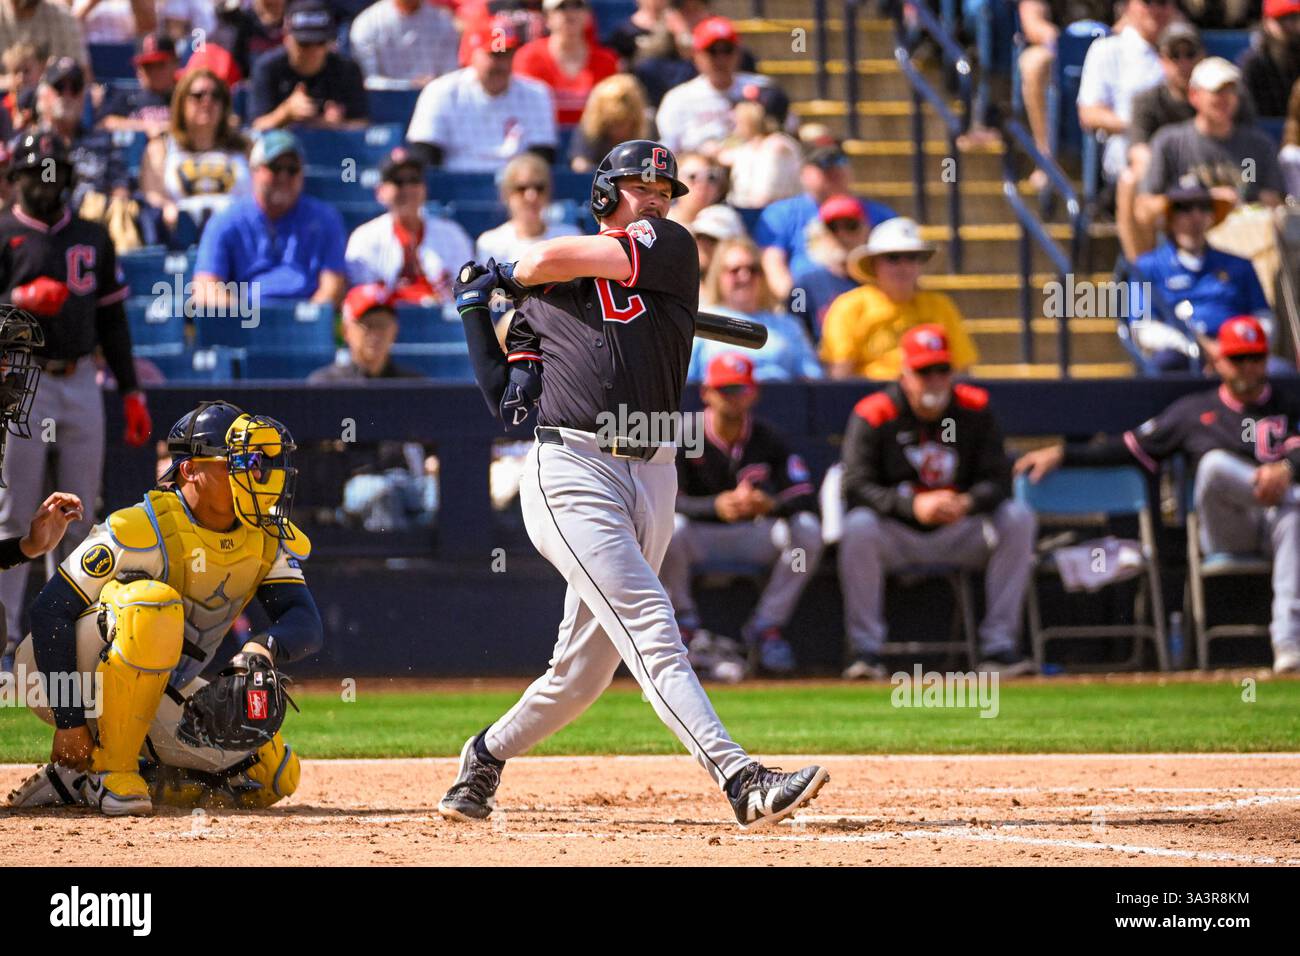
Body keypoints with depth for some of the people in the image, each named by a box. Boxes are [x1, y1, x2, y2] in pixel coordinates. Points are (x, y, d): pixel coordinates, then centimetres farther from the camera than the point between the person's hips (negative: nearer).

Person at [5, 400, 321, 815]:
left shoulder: (269, 541, -3)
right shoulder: (142, 530, -23)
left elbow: (308, 623, -12)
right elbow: (50, 611, -24)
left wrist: (264, 647, -36)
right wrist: (68, 721, -30)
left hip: (158, 695, 7)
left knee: (274, 776, -7)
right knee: (154, 603, -35)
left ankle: (80, 782, -1)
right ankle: (111, 769, -24)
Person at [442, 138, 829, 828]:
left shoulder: (670, 248, 10)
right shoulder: (536, 292, 13)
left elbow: (556, 259, -1)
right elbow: (504, 401, 14)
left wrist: (506, 275, 15)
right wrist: (475, 310, 7)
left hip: (651, 479, 3)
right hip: (570, 472, -3)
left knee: (583, 670, 8)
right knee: (651, 628, -19)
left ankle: (487, 755, 32)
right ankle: (742, 781, -31)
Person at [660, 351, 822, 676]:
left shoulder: (766, 439, -4)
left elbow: (806, 498, -12)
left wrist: (771, 504, -36)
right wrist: (716, 506, -42)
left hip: (752, 534, 3)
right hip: (699, 535, -2)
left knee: (807, 529, -24)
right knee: (669, 527, -36)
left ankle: (767, 625, -11)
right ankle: (683, 620, -12)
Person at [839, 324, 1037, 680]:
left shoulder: (975, 408, 0)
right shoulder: (873, 416, -9)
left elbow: (998, 480, -5)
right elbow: (857, 487, -18)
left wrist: (967, 503, -29)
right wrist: (914, 505, -33)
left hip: (959, 532, 3)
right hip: (897, 535, -3)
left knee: (1018, 518, -20)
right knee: (858, 526, -35)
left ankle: (998, 646, -19)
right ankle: (866, 650, -27)